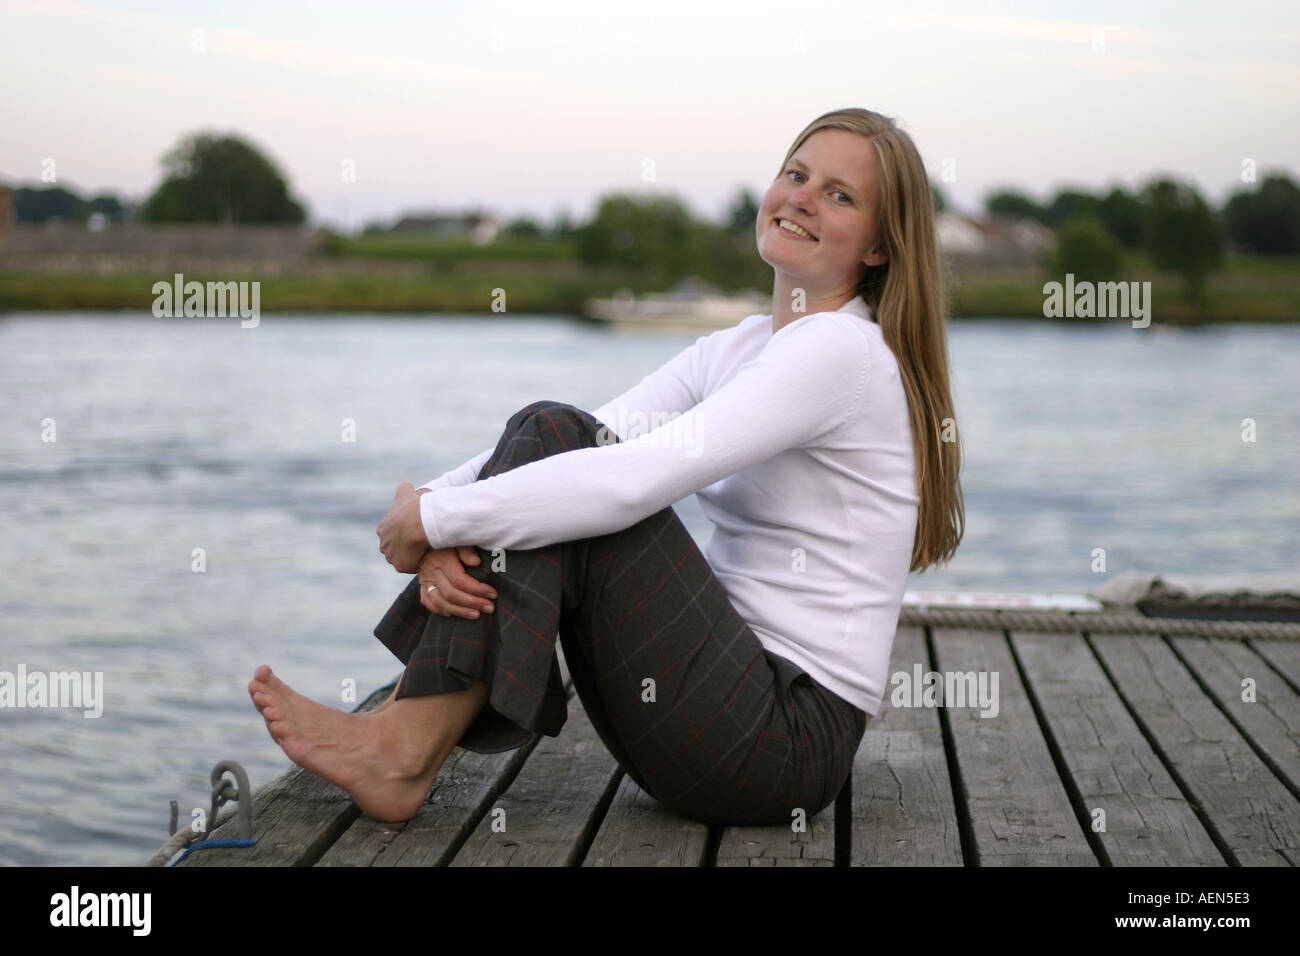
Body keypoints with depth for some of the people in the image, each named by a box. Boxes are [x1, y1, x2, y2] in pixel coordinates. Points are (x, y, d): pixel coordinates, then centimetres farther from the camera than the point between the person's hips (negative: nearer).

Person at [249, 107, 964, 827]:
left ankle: (409, 749, -15)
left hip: (792, 737, -8)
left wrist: (434, 520, -15)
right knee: (549, 433, -6)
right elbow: (573, 444, 3)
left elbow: (632, 482, -24)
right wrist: (445, 529, -15)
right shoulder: (739, 346, 14)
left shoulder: (844, 350, -14)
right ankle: (414, 733, -9)